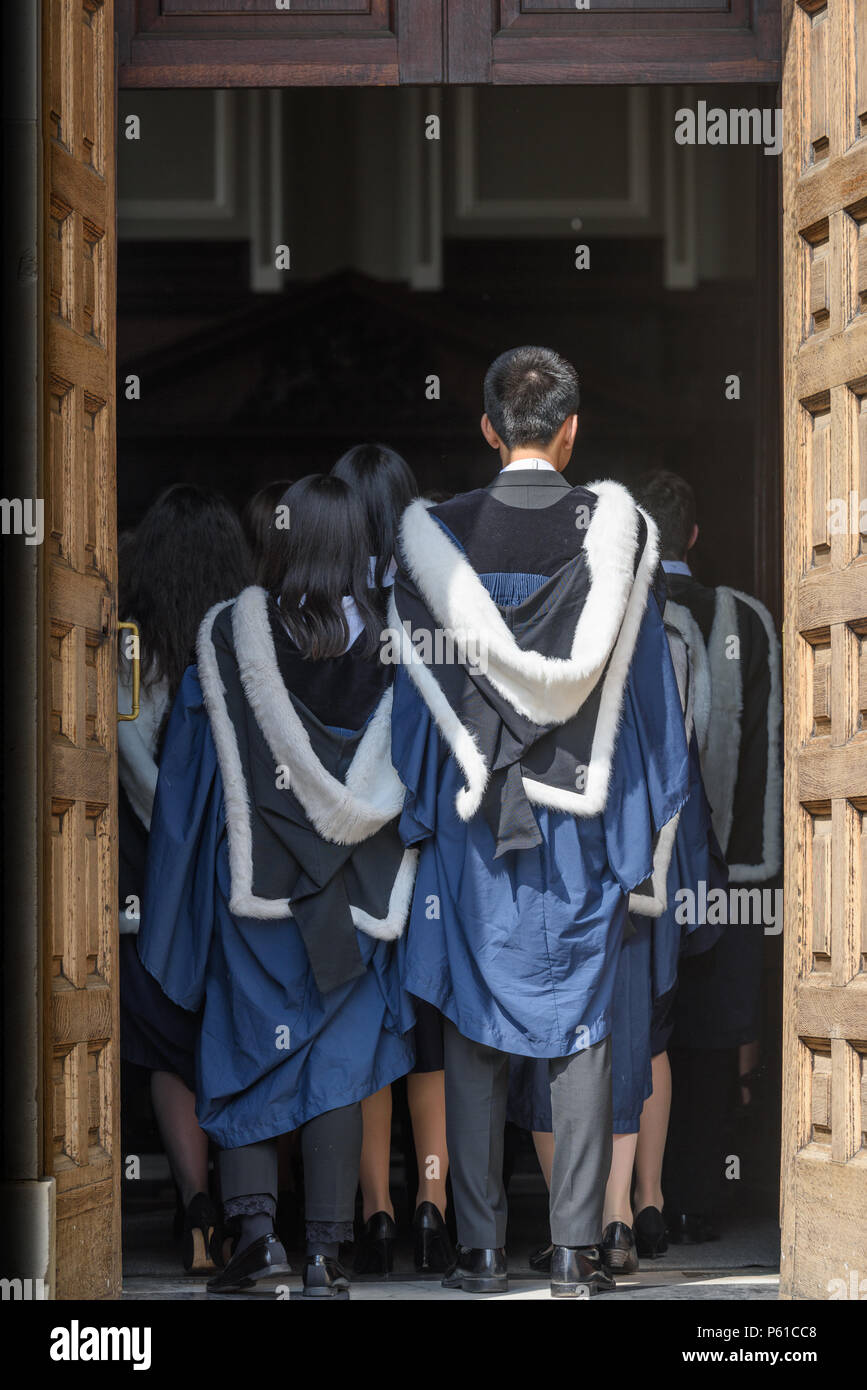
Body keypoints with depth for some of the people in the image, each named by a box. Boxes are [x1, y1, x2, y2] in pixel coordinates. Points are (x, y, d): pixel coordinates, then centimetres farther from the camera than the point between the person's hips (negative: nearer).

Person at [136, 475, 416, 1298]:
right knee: (337, 1061, 5)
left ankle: (252, 1217, -6)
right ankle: (325, 1250, 0)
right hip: (353, 890, 1)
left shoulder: (227, 635, -5)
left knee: (241, 1048, 10)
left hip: (255, 885, -1)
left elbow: (187, 775, -2)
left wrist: (176, 909, 6)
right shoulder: (384, 644, -3)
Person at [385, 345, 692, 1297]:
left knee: (475, 1023, 6)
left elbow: (419, 684, 1)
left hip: (473, 818, 0)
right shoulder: (616, 529, -4)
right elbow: (645, 681, 1)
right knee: (581, 1026, 4)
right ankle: (576, 1250, 1)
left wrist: (418, 808, 10)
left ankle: (481, 1250, 6)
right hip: (584, 816, 0)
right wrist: (657, 807, 10)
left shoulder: (436, 535, -4)